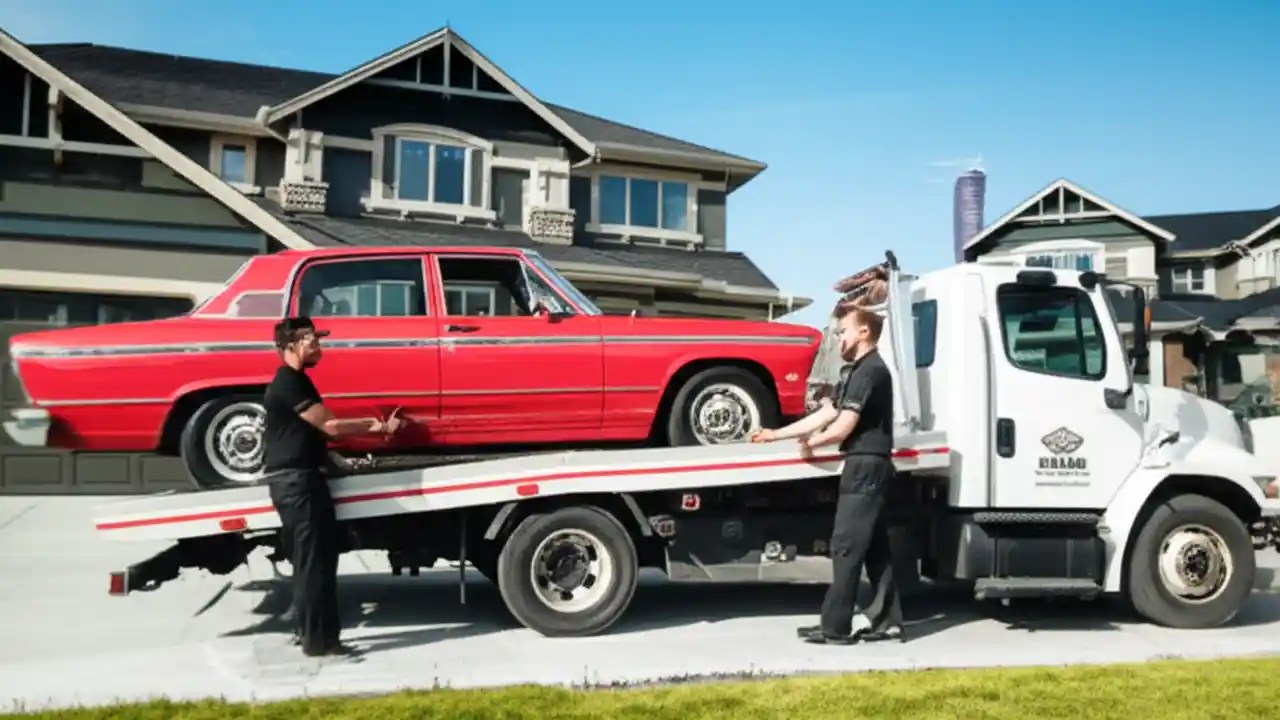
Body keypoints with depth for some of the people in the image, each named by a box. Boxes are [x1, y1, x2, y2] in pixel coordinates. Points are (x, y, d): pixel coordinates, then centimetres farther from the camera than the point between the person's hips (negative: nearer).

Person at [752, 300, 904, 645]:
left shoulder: (869, 371, -14)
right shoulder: (858, 371, 18)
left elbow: (842, 427, -19)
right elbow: (825, 414, 18)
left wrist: (810, 443, 0)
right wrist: (776, 435, 15)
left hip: (865, 465, -10)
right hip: (868, 466, 10)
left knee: (846, 546, -7)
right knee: (874, 546, 12)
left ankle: (835, 626, -2)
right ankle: (886, 620, 17)